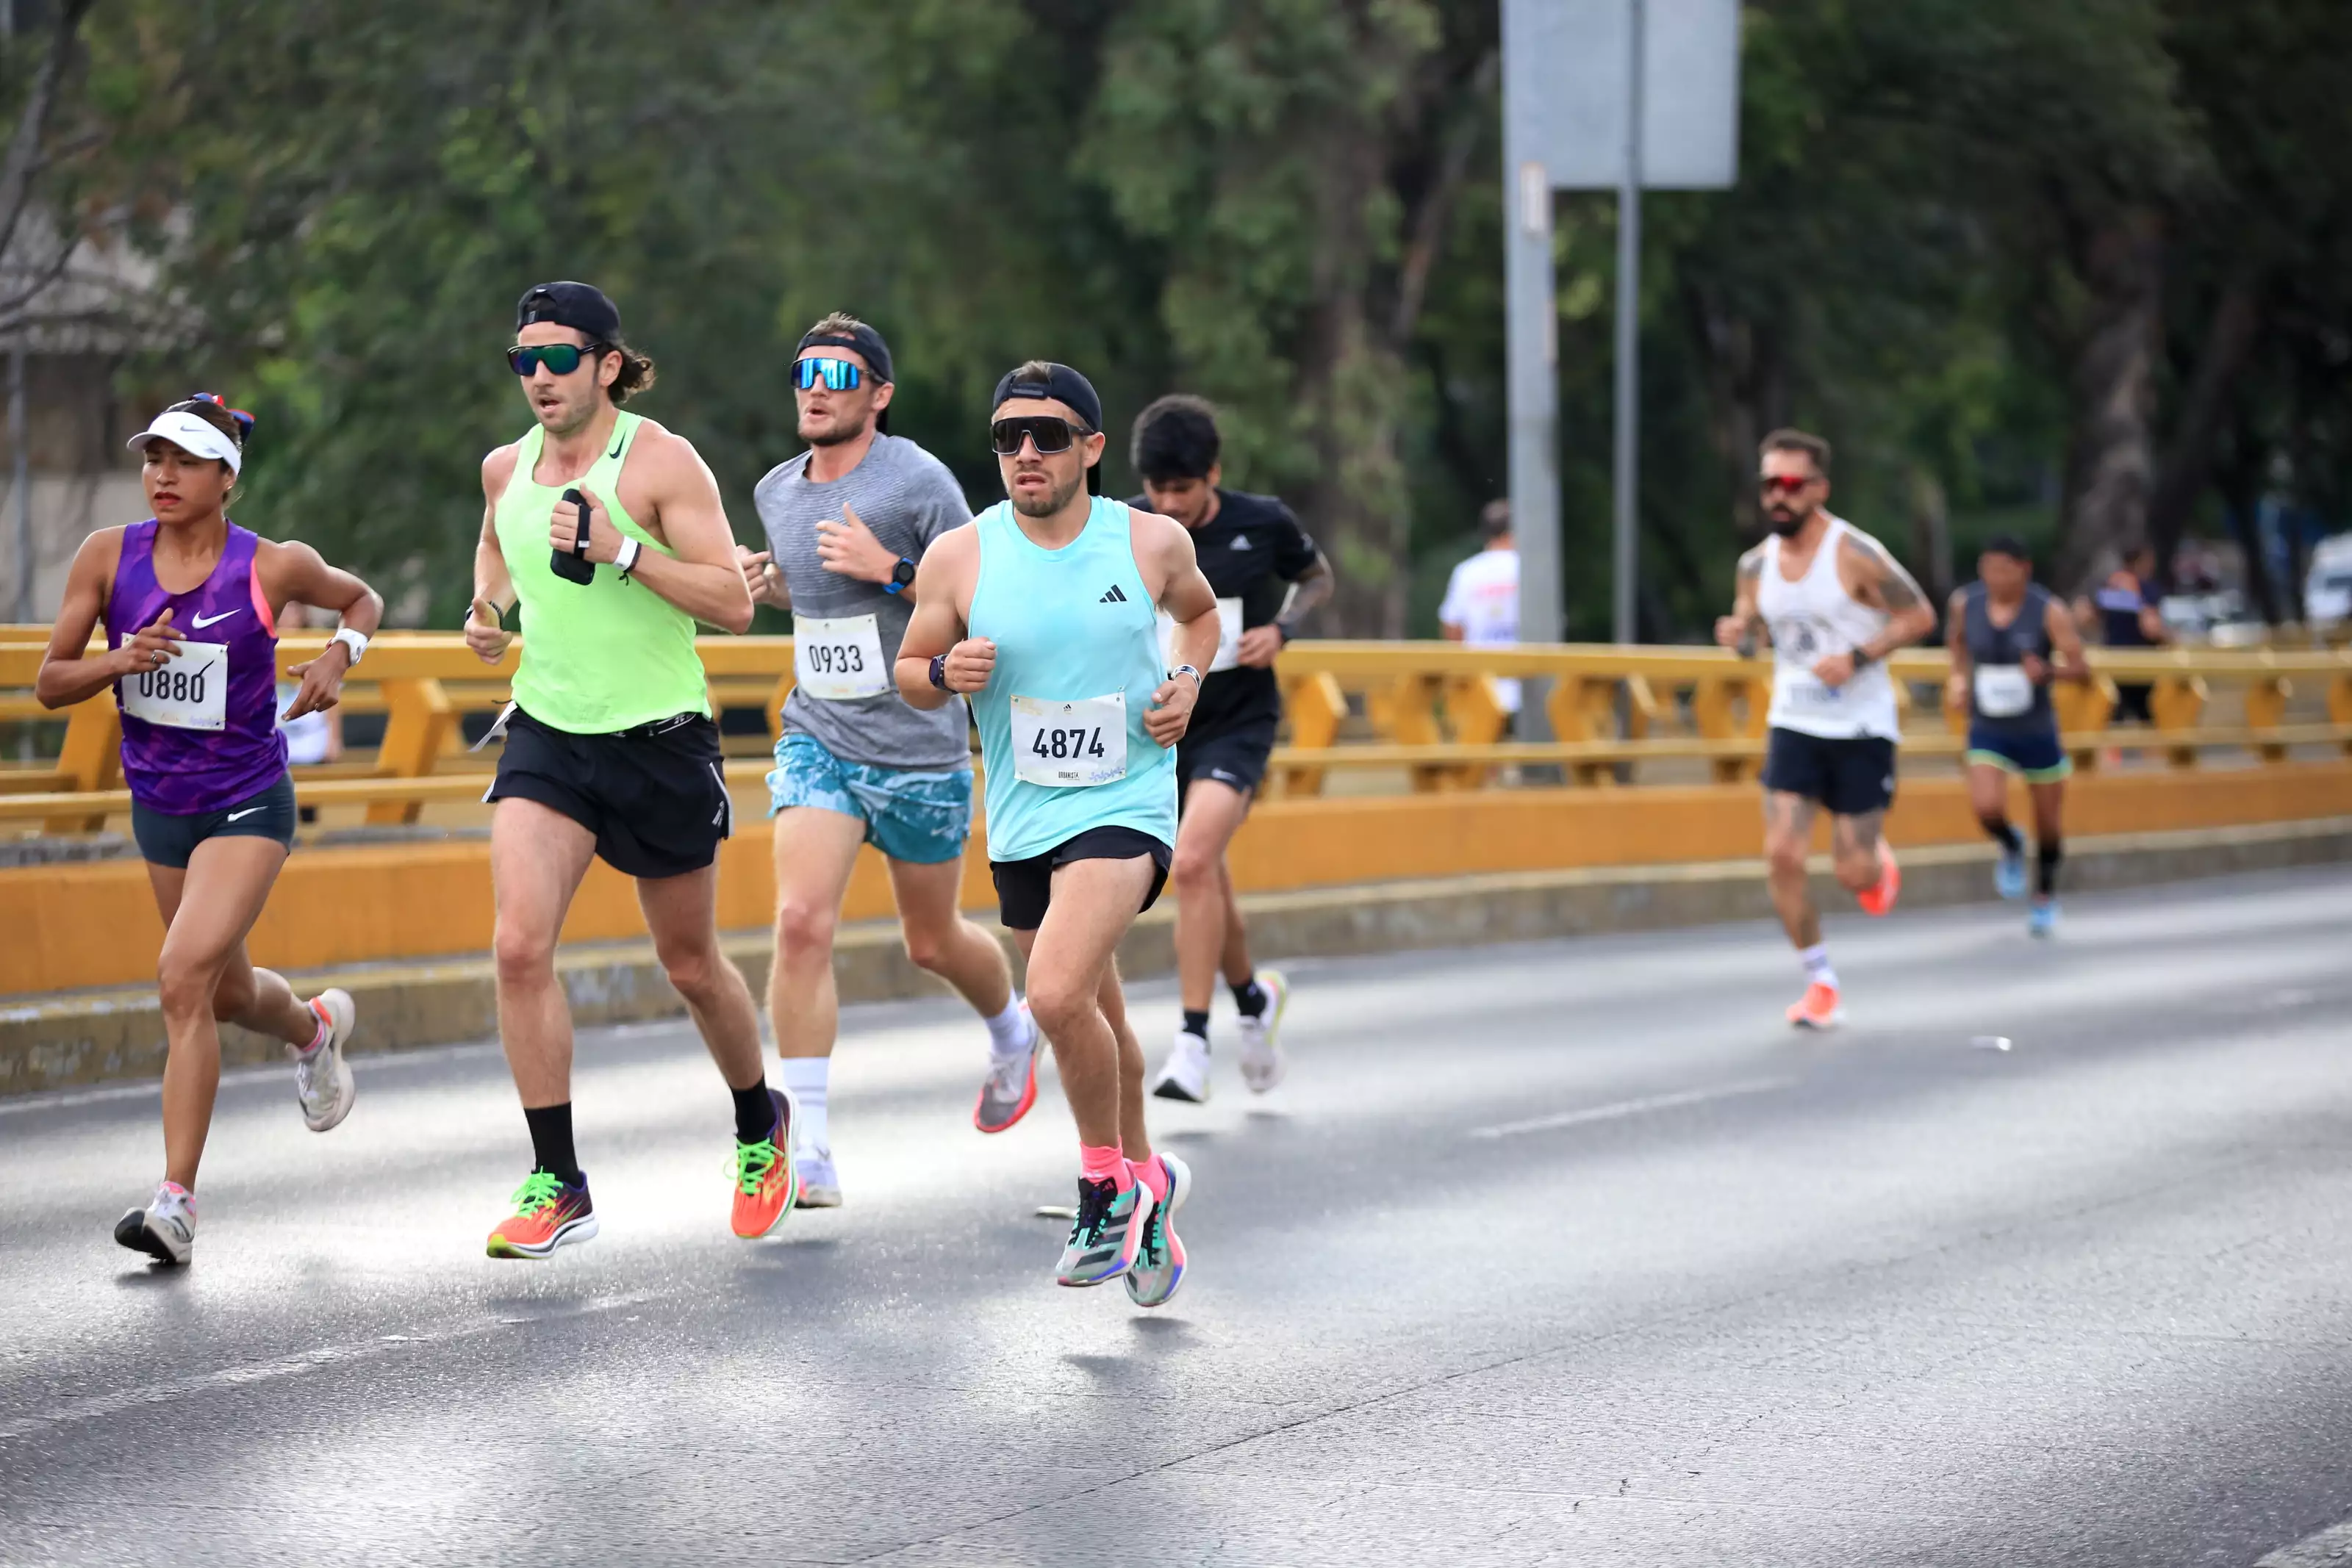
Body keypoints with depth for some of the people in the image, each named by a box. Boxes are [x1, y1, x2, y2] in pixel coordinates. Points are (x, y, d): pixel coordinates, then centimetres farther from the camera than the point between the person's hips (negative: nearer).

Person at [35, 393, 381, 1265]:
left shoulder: (273, 568, -12)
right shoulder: (107, 557, -7)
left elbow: (361, 600, 9)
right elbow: (49, 684, -3)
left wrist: (339, 655, -12)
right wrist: (119, 661, -22)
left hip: (247, 806, -5)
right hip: (159, 803, 5)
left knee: (185, 978, -22)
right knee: (228, 996, 20)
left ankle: (177, 1202, -21)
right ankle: (315, 1028, 57)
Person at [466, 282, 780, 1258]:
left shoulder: (660, 462, -12)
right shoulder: (506, 469, 5)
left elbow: (733, 602, -17)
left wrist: (622, 551, -27)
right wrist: (489, 611, 7)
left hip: (659, 740, -3)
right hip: (546, 736, 3)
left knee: (691, 967, 11)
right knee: (519, 945, -16)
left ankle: (761, 1125, 39)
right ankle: (557, 1184, -10)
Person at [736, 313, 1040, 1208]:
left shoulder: (918, 481, -12)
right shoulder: (776, 492, 6)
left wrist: (889, 570, -23)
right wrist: (761, 583, 5)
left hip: (918, 747, -3)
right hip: (816, 739, 3)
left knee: (933, 941, 13)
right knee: (802, 921, -17)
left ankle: (1012, 1033, 49)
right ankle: (808, 1151, -16)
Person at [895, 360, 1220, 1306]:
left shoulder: (1153, 542, -4)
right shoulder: (958, 559, -5)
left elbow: (1199, 611, 17)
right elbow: (910, 671, 7)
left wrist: (1187, 682, -1)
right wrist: (945, 673, -15)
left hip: (1125, 809, -4)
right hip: (1021, 824, 4)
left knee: (1056, 994, -24)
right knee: (1096, 1017, 17)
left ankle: (1108, 1180, -1)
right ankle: (1144, 1181, 40)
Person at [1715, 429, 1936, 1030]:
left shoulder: (1856, 555, -14)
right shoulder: (1756, 564, 2)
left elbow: (1920, 617, -9)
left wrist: (1857, 658, -21)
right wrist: (1736, 631, -6)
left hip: (1861, 730, -4)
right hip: (1794, 726, 4)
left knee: (1854, 874, -3)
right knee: (1782, 854, -12)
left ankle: (1880, 862, 37)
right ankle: (1821, 985, 2)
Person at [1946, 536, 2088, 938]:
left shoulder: (2049, 611, -16)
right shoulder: (1966, 603, -8)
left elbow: (2081, 669, -17)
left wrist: (2048, 671, -37)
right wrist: (1959, 677, 5)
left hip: (2037, 730, -1)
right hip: (1987, 730, 1)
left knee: (2048, 821, 10)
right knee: (1987, 807, -22)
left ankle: (2046, 896, 37)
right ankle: (2011, 847, 15)